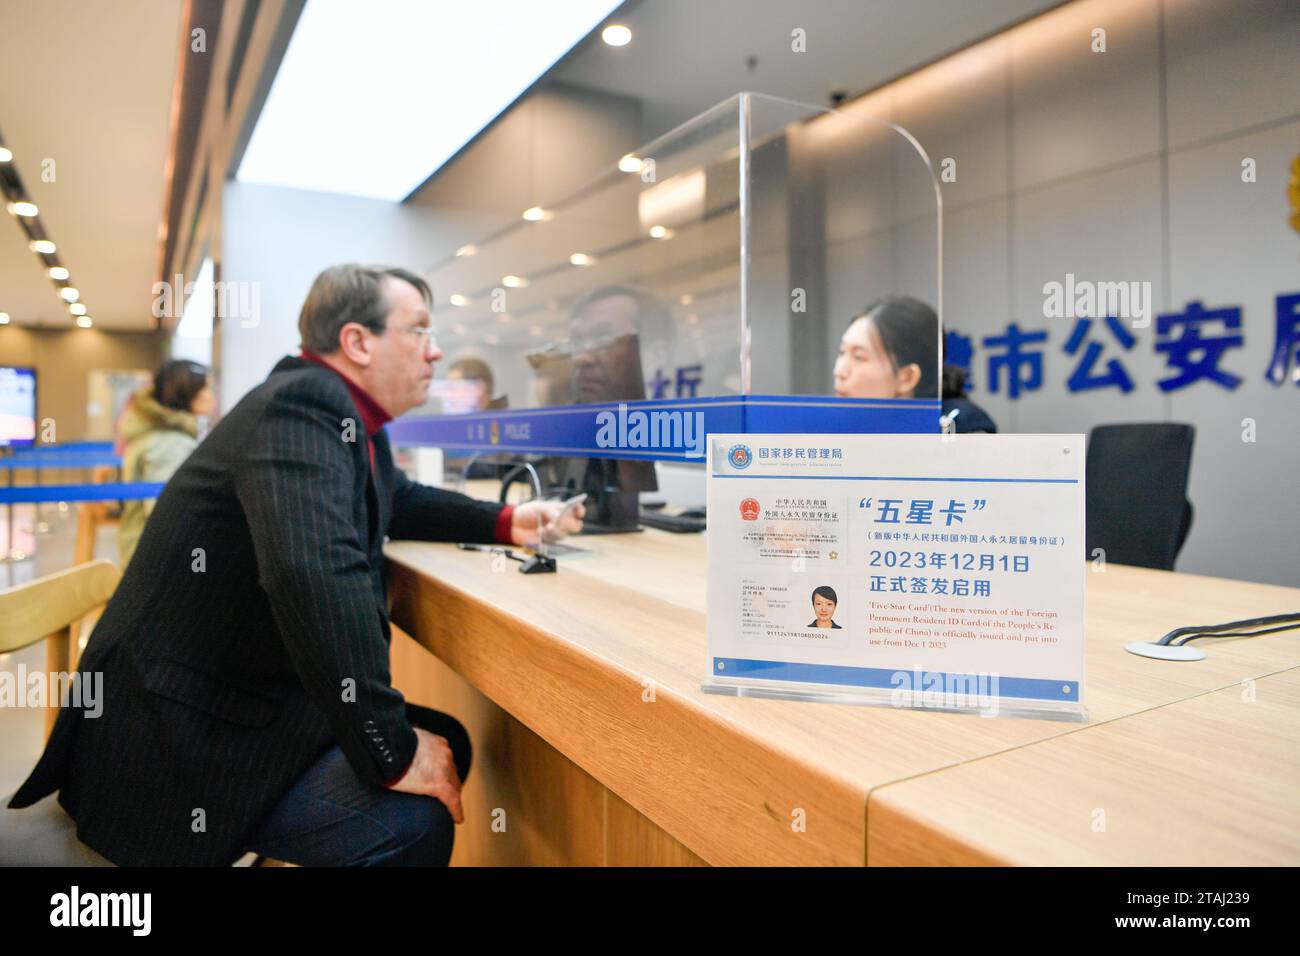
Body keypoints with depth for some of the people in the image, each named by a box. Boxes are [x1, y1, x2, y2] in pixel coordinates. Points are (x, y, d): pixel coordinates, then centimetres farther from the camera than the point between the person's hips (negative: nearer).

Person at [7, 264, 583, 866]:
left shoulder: (338, 411, 8)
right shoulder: (301, 404, -23)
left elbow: (399, 501, 28)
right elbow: (315, 575, -38)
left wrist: (506, 523, 14)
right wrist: (391, 754, -30)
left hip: (248, 697, 10)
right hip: (180, 727, -10)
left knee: (445, 743, 10)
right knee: (411, 821, -23)